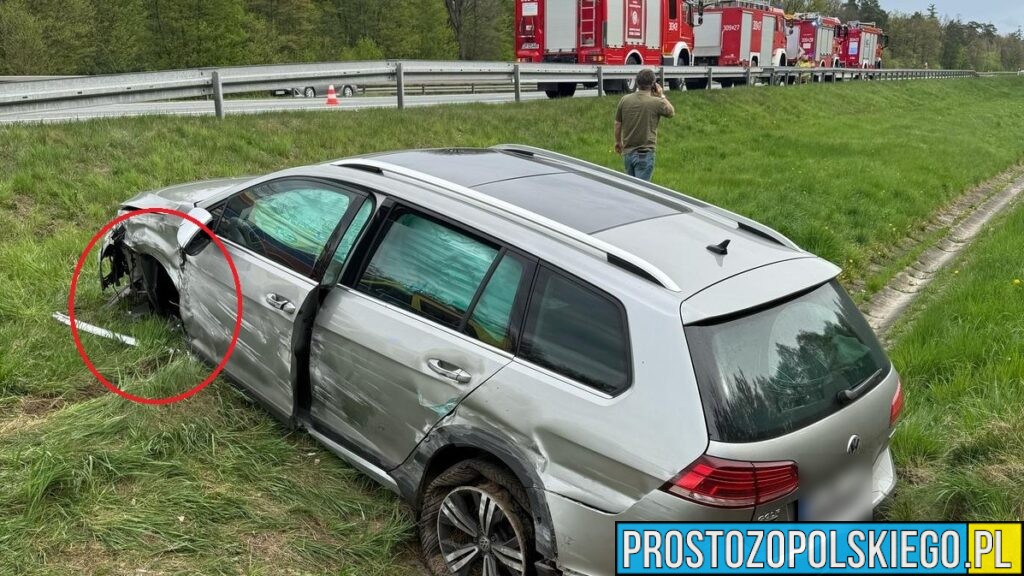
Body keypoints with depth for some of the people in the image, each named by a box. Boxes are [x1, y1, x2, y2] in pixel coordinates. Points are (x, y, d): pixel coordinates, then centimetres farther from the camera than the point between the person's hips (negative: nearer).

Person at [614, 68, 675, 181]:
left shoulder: (625, 100, -2)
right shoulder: (656, 102, -13)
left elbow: (617, 124, 7)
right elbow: (671, 112, 7)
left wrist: (618, 142, 22)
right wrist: (662, 95, 14)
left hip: (627, 152, 5)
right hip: (645, 154, -5)